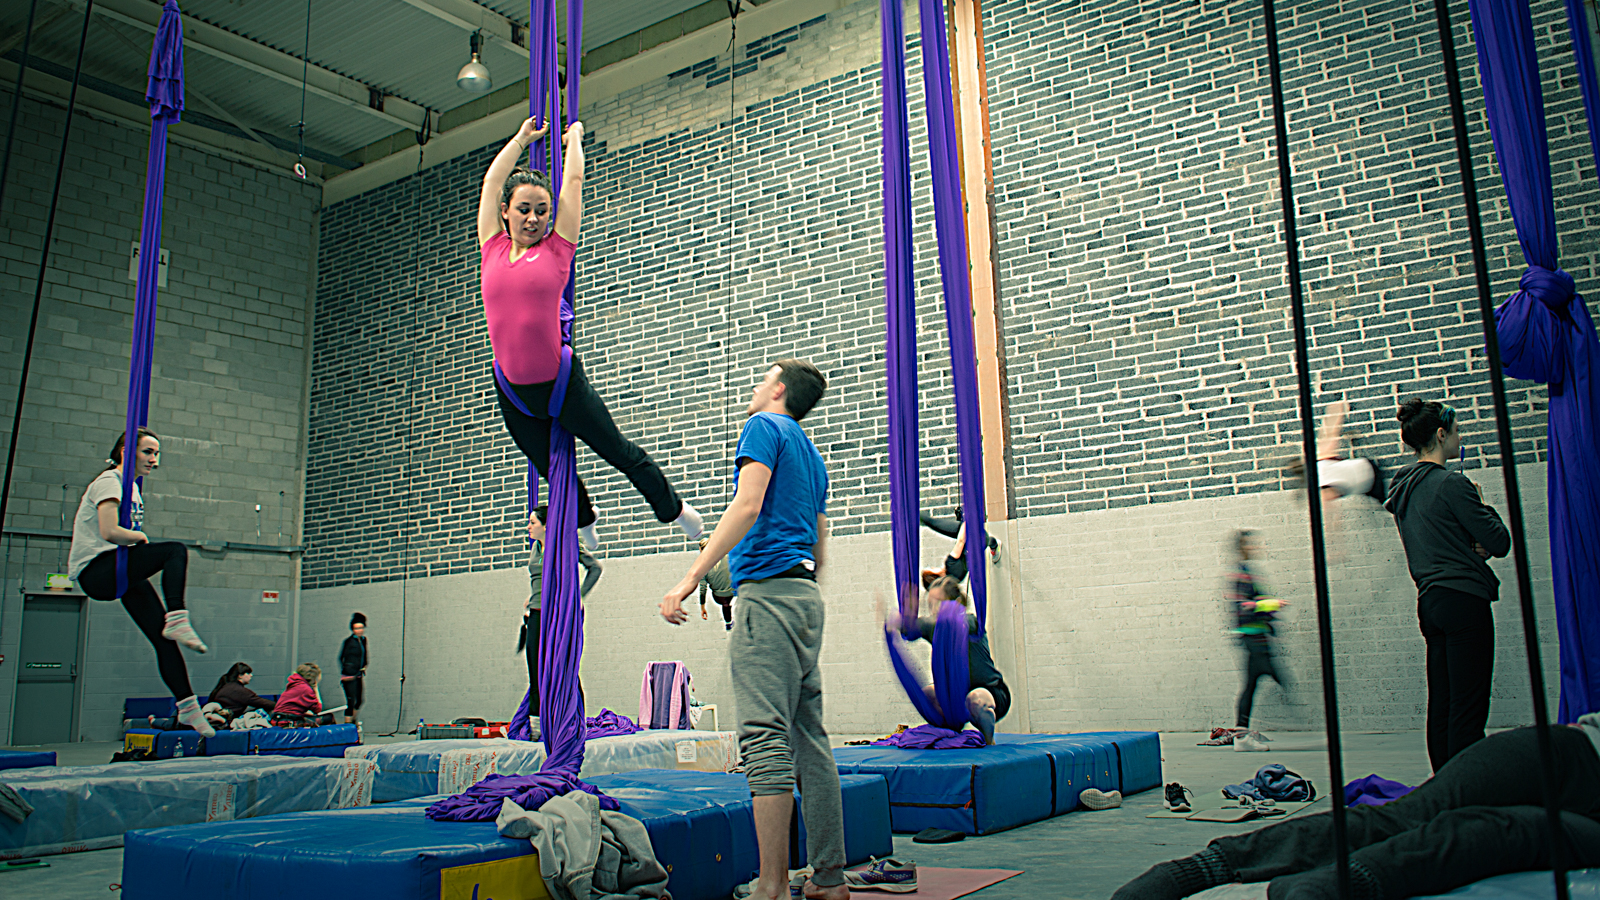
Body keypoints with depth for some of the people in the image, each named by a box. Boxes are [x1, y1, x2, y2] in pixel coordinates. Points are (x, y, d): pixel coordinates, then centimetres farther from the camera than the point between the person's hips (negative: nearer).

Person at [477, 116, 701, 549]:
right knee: (549, 466, 23)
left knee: (619, 453, 12)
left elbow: (574, 180, 4)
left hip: (561, 381, -3)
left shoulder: (557, 248, -3)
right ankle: (584, 518, 53)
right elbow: (491, 181, 12)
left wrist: (574, 137, 20)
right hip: (513, 391, 3)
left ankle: (672, 508, 37)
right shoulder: (493, 250, 4)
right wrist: (521, 139, 24)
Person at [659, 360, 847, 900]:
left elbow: (747, 505, -14)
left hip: (768, 588, -9)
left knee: (766, 739, -12)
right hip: (806, 597, 9)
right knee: (808, 739, 8)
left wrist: (690, 579, -19)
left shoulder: (765, 426, 1)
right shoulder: (812, 456, 26)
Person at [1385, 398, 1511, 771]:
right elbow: (1500, 542, -8)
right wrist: (1482, 504, 7)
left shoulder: (1402, 488, 14)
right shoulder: (1451, 484, -12)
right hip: (1463, 598, -9)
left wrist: (1471, 544, 3)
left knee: (1441, 706, 11)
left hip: (1429, 600, 9)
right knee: (1468, 708, -6)